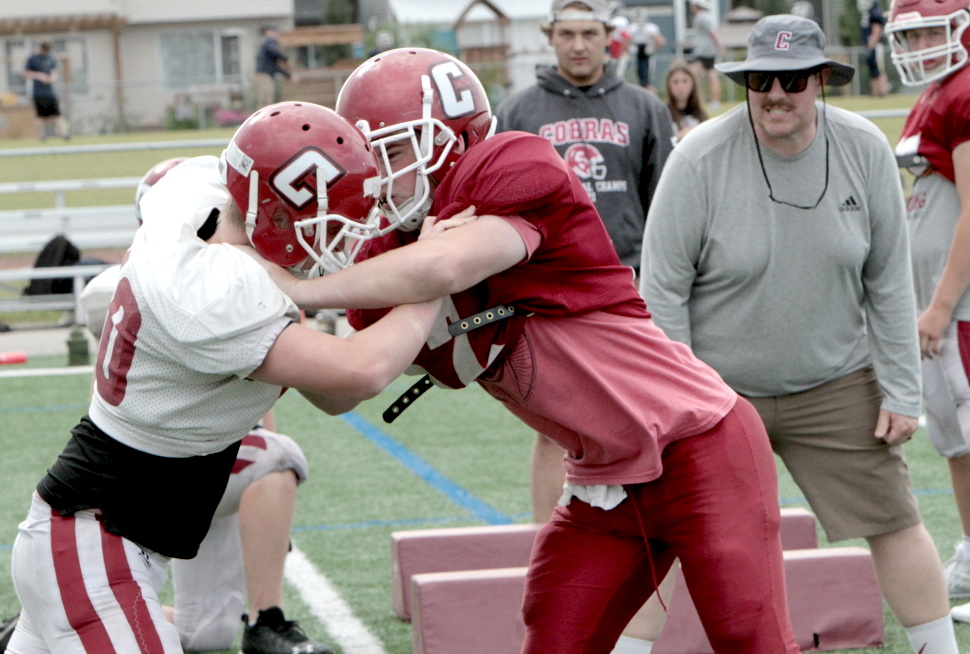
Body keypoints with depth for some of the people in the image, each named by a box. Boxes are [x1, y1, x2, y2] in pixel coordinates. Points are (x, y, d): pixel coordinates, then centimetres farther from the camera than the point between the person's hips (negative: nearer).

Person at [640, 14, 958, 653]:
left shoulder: (865, 150, -7)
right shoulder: (700, 158, -16)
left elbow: (889, 282, 1)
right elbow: (663, 288, -11)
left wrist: (901, 391, 0)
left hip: (836, 384, 2)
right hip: (718, 386, -2)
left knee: (896, 522, 4)